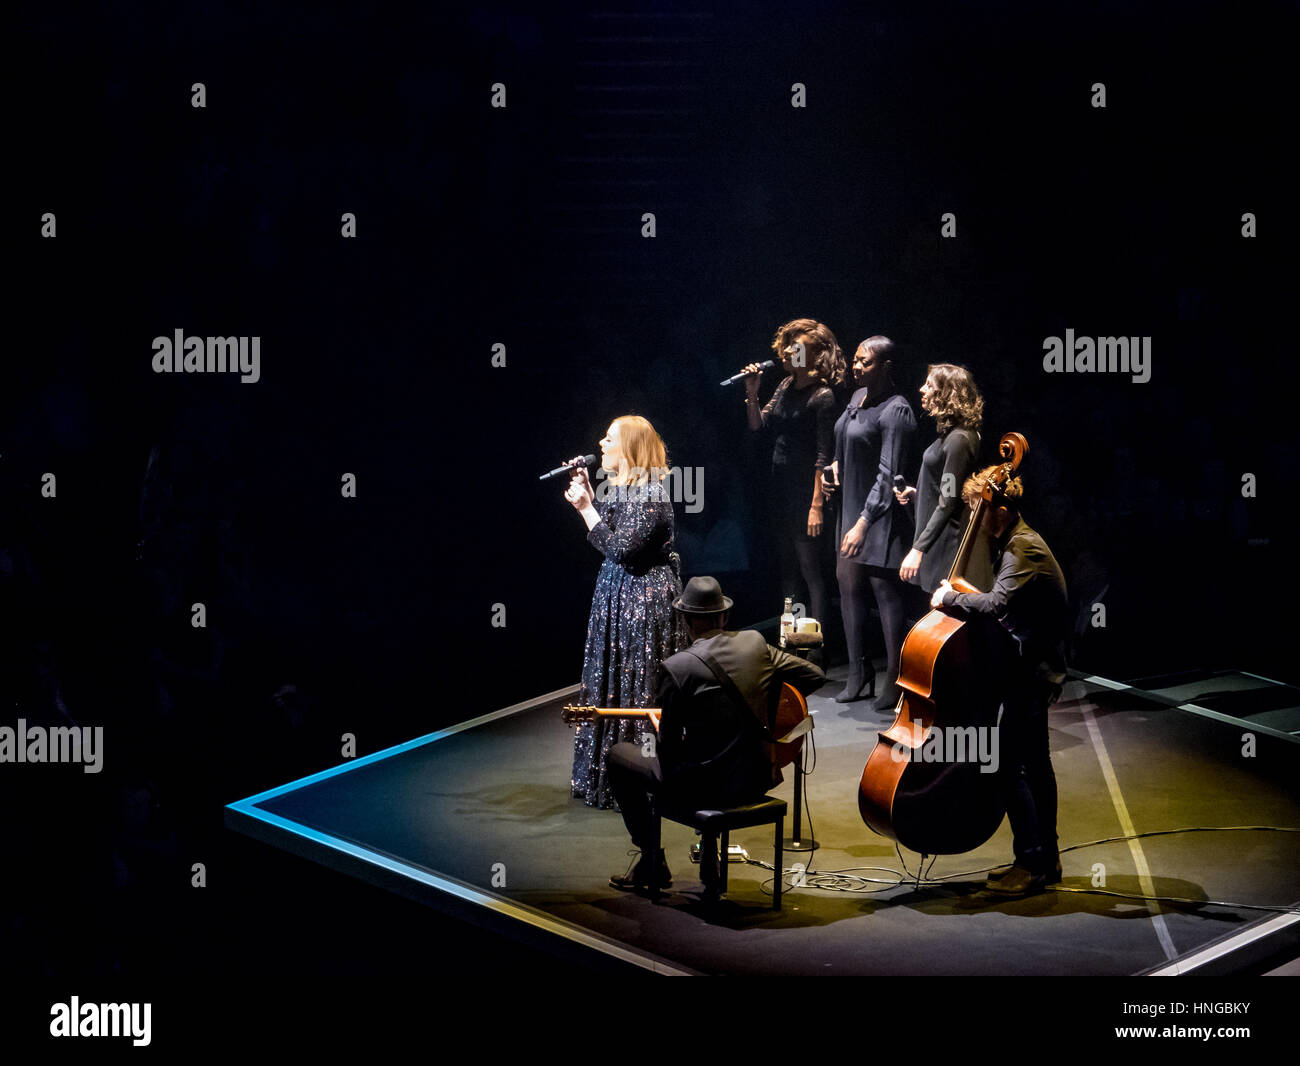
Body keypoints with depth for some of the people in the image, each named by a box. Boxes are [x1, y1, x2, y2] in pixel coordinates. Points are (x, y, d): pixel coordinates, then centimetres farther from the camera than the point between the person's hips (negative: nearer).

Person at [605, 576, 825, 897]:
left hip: (707, 785, -6)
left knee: (618, 756, 17)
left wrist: (659, 726, 13)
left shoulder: (677, 668, -16)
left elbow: (669, 749, -10)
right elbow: (814, 676, 5)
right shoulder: (756, 643, -2)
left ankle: (653, 865, 23)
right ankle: (710, 870, 37)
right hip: (756, 781, 6)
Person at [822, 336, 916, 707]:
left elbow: (888, 475, -22)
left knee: (885, 589, -4)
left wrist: (863, 523, -25)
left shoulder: (896, 411, -17)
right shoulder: (858, 397, 10)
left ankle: (894, 679, 4)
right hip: (851, 506, 9)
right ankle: (858, 671, 21)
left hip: (881, 514, -9)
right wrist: (836, 466, 6)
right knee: (848, 583, 11)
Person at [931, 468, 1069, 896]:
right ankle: (1046, 857, 26)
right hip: (1034, 667, 11)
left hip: (1031, 672, -11)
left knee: (1009, 766, -11)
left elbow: (997, 604, -33)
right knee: (1034, 764, 17)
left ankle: (1031, 861, -7)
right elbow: (1005, 605, 15)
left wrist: (950, 596, -20)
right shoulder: (1016, 543, 14)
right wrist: (958, 596, 1)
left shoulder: (1023, 548, -19)